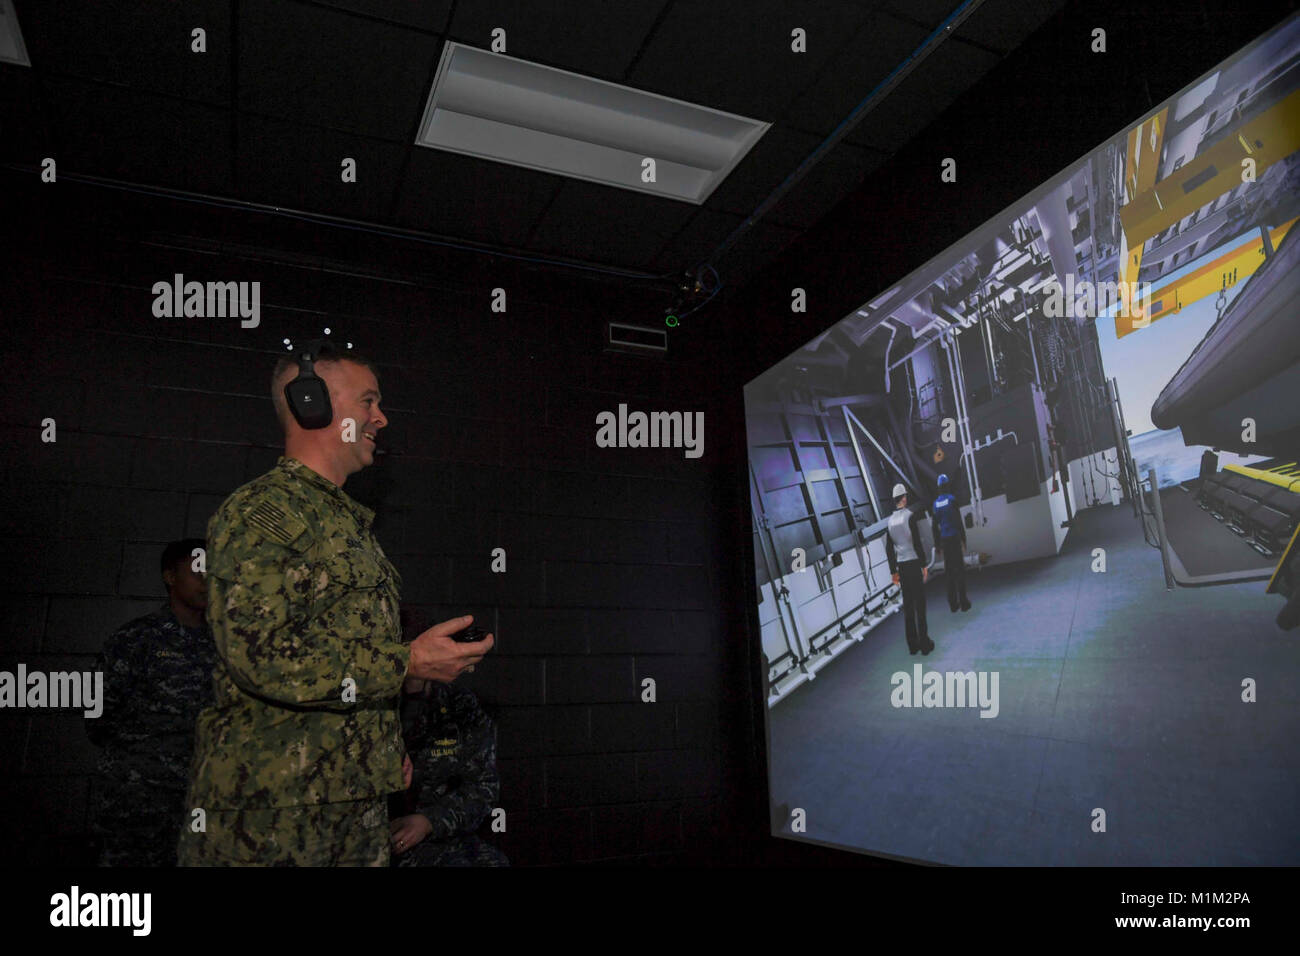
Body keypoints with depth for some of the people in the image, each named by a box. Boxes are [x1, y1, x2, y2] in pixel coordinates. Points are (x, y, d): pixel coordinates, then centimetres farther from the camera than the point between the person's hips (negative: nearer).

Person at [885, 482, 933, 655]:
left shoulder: (890, 521, 6)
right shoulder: (910, 516, -10)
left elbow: (889, 549, 9)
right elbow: (917, 543, -14)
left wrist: (894, 571, 16)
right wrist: (924, 565, -7)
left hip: (901, 566, 5)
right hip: (914, 563, -5)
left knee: (908, 605, 9)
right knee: (920, 603, -1)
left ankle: (913, 644, 13)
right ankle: (924, 643, 2)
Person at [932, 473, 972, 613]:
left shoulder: (935, 504, 6)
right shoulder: (952, 499, -7)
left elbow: (935, 526, 8)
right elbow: (959, 521, -9)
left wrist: (937, 544, 14)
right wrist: (963, 539, -3)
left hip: (944, 539, 4)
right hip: (955, 537, -4)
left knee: (950, 572, 8)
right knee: (960, 570, 0)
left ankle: (953, 603, 11)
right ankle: (963, 602, 1)